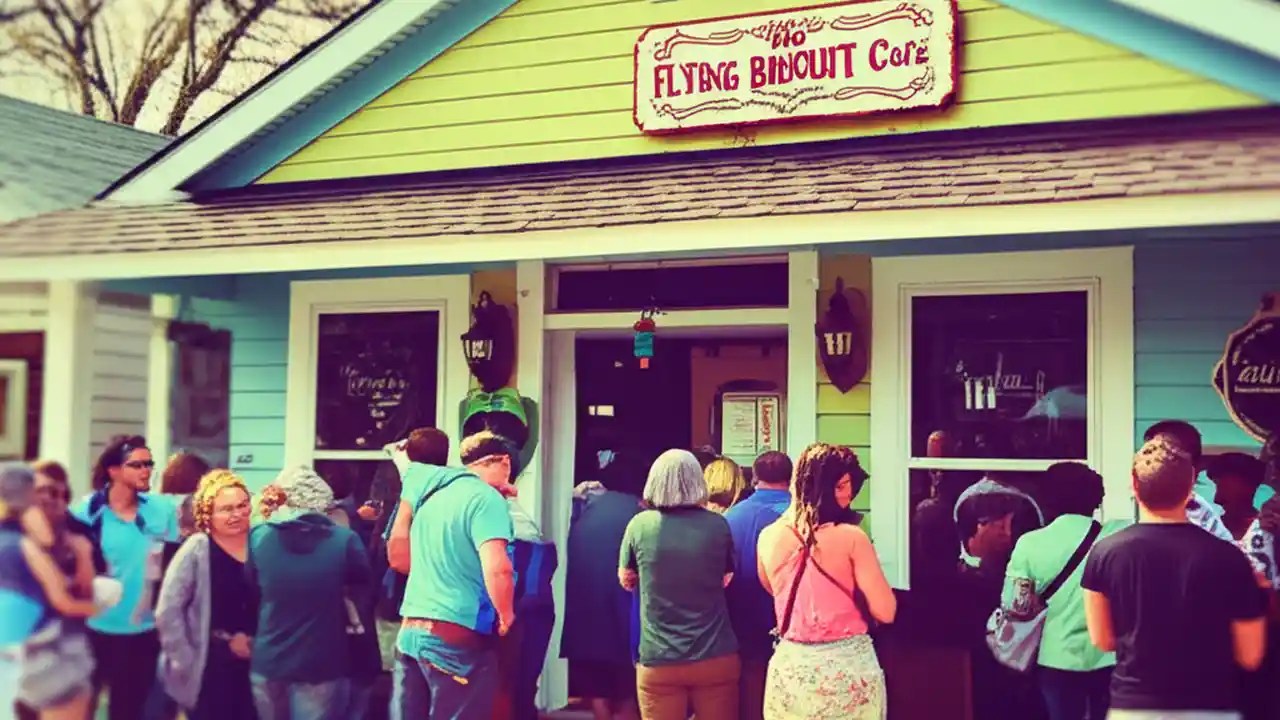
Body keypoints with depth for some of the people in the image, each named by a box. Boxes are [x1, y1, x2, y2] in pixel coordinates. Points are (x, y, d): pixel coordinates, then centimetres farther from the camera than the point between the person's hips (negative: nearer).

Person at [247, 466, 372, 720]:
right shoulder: (344, 540, -13)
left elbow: (252, 587, 8)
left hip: (268, 663, 2)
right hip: (322, 667, -2)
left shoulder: (259, 537, -7)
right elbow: (361, 584, 5)